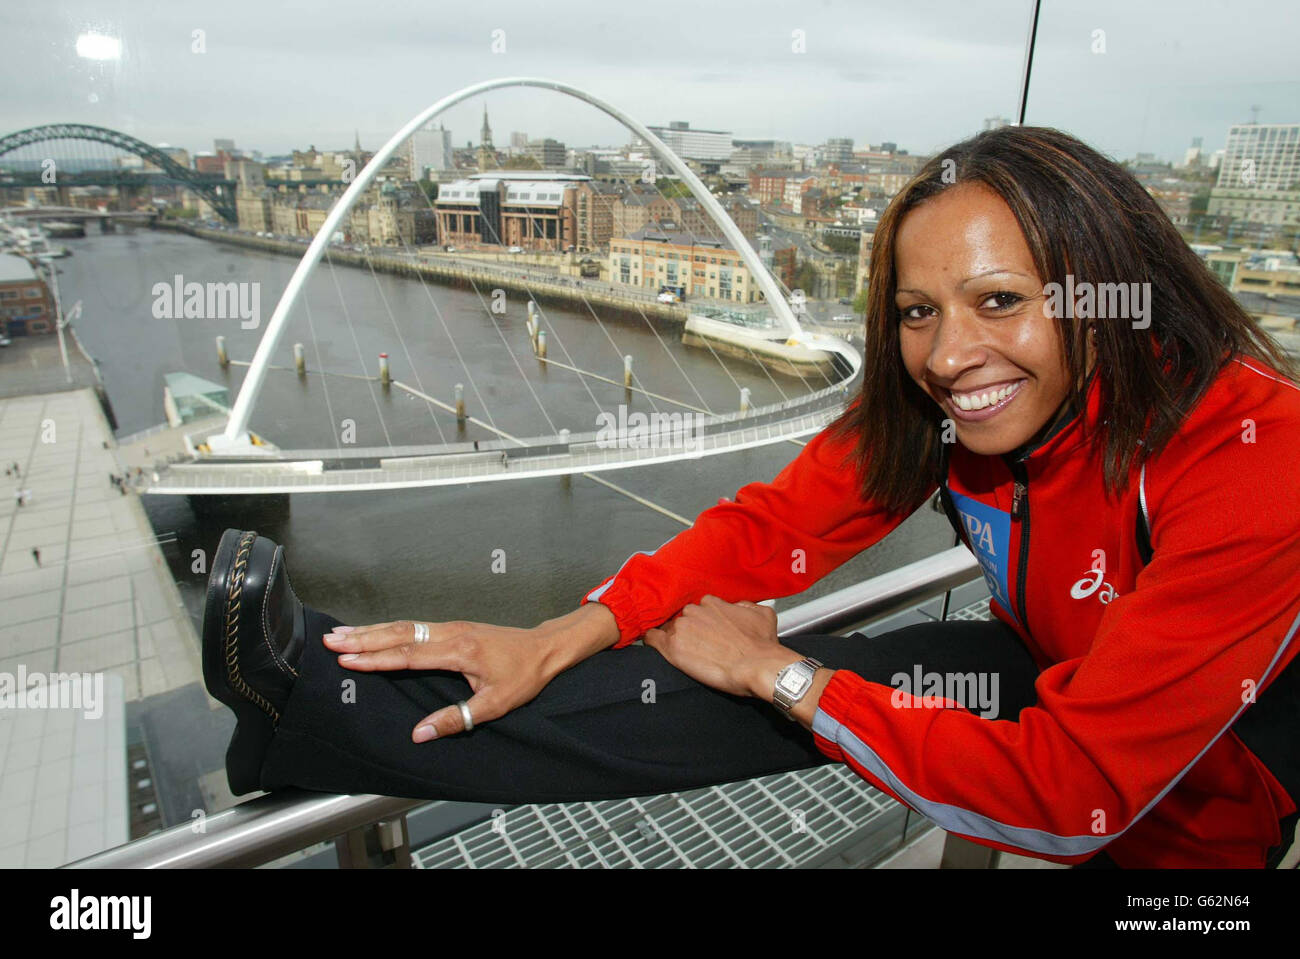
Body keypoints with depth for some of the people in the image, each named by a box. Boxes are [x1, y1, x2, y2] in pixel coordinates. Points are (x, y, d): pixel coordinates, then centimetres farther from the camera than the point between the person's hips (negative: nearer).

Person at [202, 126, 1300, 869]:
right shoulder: (931, 396, -16)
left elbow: (1072, 792, -34)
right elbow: (772, 526, -17)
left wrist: (779, 673, -29)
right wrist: (556, 641, -29)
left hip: (1201, 814, -3)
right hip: (1044, 674, 4)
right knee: (764, 692, -24)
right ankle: (317, 688, -15)